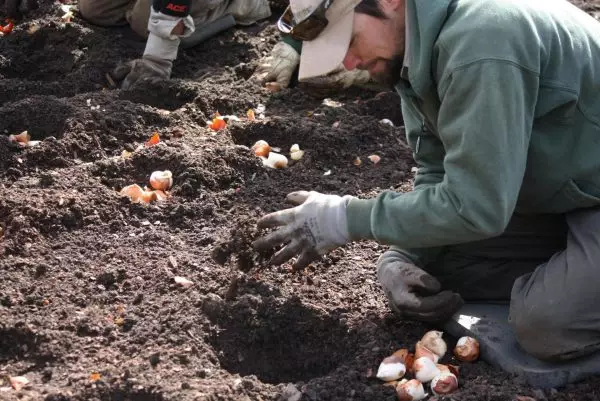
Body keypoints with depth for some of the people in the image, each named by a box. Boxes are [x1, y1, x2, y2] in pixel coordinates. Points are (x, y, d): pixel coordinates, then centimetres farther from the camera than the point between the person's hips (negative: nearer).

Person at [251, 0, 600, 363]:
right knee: (428, 256, -3)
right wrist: (401, 258, -15)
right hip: (557, 192, 8)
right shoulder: (417, 41, -3)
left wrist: (347, 218, -24)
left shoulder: (481, 45, -32)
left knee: (547, 323, -27)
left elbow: (472, 206, -32)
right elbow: (436, 177, 1)